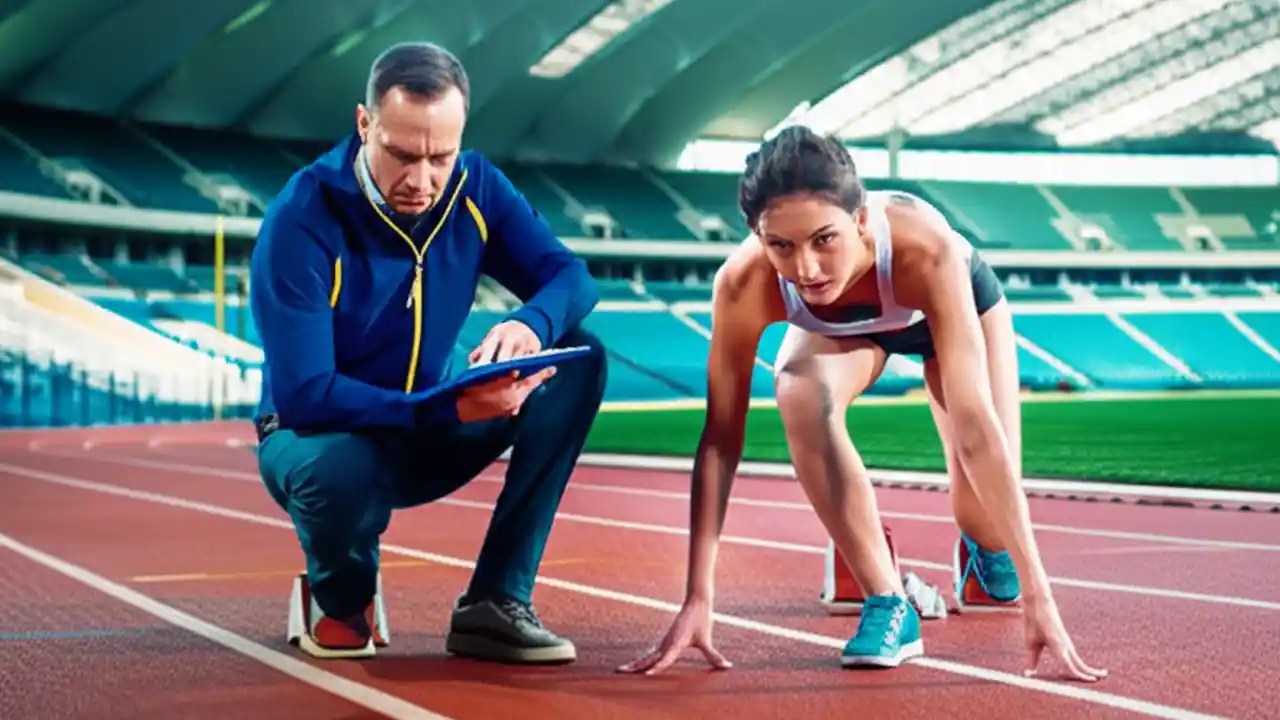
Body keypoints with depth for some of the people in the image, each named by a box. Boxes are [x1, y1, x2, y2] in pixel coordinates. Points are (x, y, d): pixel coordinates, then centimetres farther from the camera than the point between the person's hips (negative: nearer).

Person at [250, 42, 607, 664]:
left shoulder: (474, 188, -9)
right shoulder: (300, 221, -24)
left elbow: (569, 276, -8)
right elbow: (303, 395, -28)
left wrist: (528, 325, -33)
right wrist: (449, 410, -38)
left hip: (431, 438, 5)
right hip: (323, 434, -5)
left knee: (579, 360, -15)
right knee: (339, 470, -41)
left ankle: (494, 603, -12)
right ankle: (341, 600, -1)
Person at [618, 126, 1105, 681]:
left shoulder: (927, 252, -45)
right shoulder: (744, 284, -39)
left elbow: (976, 427, -47)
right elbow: (721, 440, -31)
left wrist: (1037, 594, -47)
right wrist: (698, 598, -33)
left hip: (957, 302, -1)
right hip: (840, 324, 1)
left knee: (987, 512, -10)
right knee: (802, 395, -34)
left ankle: (985, 549, 30)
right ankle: (888, 603, -18)